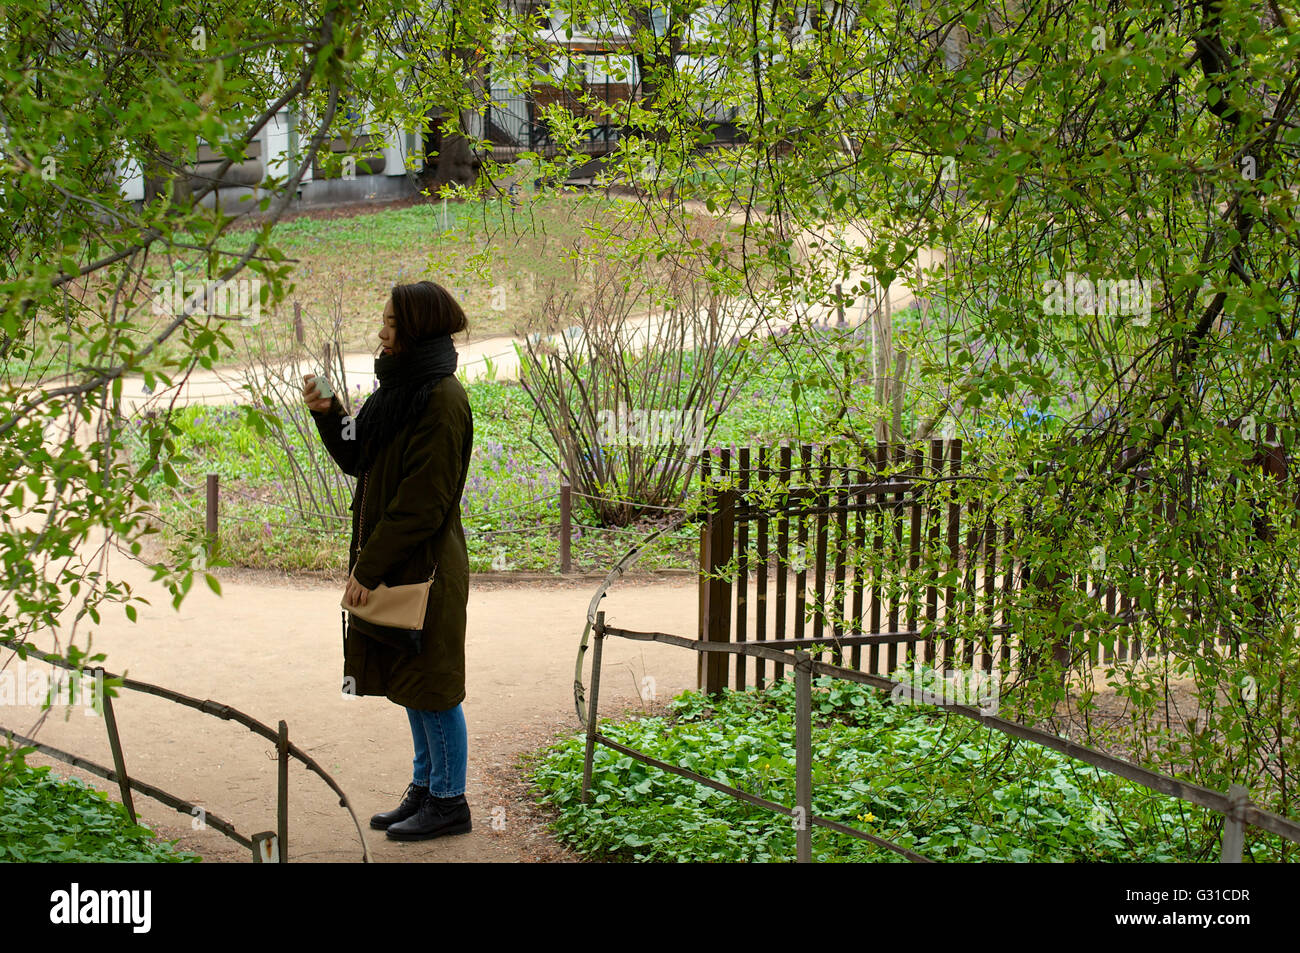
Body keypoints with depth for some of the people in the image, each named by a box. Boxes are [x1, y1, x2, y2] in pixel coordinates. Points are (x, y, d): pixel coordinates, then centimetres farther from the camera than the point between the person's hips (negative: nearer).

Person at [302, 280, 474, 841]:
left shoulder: (442, 400, -19)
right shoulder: (402, 389, 11)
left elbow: (422, 501, -22)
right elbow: (362, 461, 17)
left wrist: (368, 569, -20)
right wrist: (328, 414, 1)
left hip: (423, 568, -9)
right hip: (394, 565, 9)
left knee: (429, 685, 1)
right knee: (411, 683, 17)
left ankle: (448, 802, 13)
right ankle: (426, 789, 28)